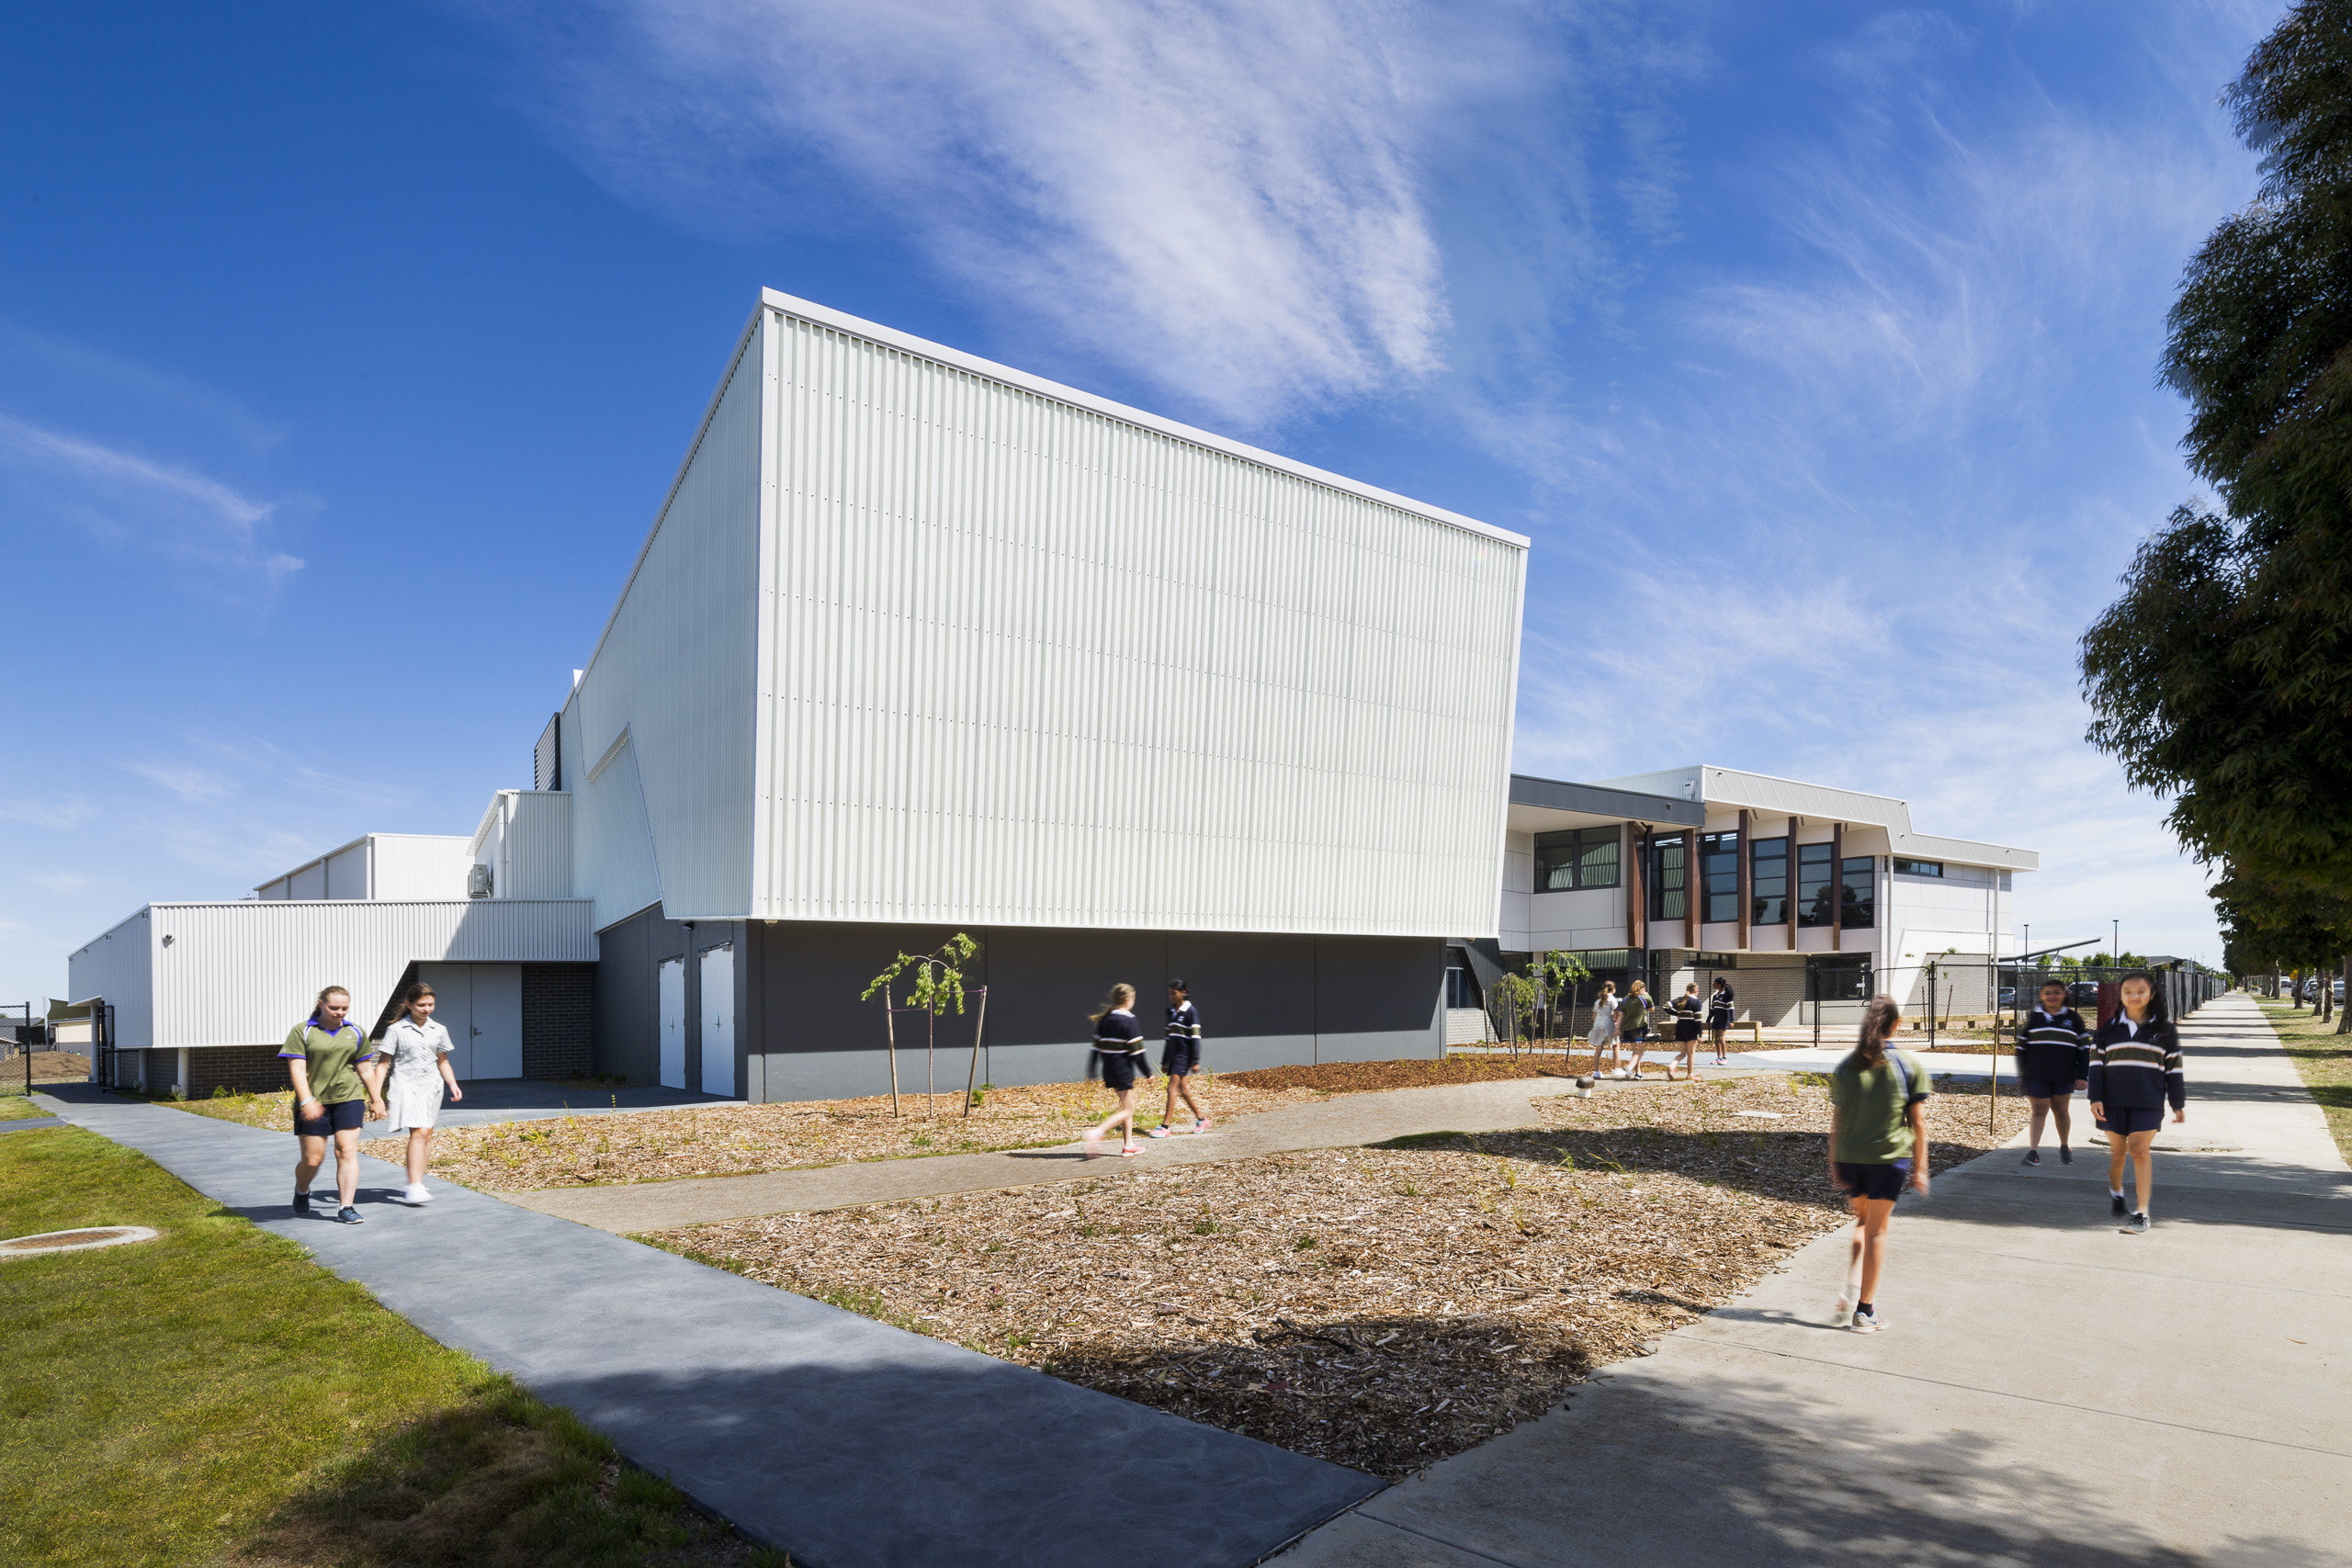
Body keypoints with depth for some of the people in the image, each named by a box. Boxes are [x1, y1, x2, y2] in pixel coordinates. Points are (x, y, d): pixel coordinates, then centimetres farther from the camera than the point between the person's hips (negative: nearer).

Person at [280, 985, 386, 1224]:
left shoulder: (355, 1033, 11)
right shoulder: (301, 1032, -1)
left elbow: (365, 1069, 16)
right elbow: (297, 1069, -7)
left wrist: (376, 1100, 17)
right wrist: (306, 1101, -17)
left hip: (348, 1099, 2)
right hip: (313, 1104, -2)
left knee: (347, 1151, -7)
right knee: (313, 1158, 2)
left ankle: (347, 1207, -3)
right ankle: (301, 1191, 35)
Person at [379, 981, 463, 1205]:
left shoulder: (439, 1031, 10)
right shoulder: (397, 1030, -2)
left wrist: (453, 1085, 8)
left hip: (431, 1086, 5)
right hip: (406, 1085, -5)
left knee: (427, 1135, 7)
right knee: (419, 1132, -18)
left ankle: (417, 1184, 18)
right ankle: (414, 1187, -21)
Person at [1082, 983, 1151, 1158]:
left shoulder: (1104, 1019, 7)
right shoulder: (1129, 1021, -13)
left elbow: (1097, 1046, 11)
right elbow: (1137, 1050, -13)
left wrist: (1092, 1069, 19)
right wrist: (1148, 1072, -5)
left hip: (1108, 1070, 8)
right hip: (1123, 1070, -8)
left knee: (1128, 1106, 19)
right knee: (1126, 1110, -2)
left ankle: (1128, 1145, 20)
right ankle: (1097, 1132, -20)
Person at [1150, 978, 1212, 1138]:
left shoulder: (1191, 1011, -8)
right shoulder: (1171, 1012, 14)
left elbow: (1195, 1037, -11)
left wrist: (1195, 1061, -15)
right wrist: (1164, 1061, 20)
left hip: (1184, 1056, -8)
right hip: (1173, 1055, 8)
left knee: (1172, 1088, -12)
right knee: (1183, 1090, 11)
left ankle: (1164, 1127, -13)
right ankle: (1201, 1118, 25)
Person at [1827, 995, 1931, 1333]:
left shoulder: (1846, 1065, 2)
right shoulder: (1909, 1064, -4)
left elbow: (1836, 1119, 2)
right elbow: (1918, 1121, -3)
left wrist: (1834, 1164, 8)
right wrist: (1919, 1168, 4)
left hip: (1849, 1157, 2)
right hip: (1890, 1157, -2)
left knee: (1862, 1221, 23)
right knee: (1876, 1231, 7)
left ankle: (1851, 1291, 11)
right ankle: (1864, 1310, 11)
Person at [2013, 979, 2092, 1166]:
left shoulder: (2073, 1018, 5)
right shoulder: (2033, 1017, 4)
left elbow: (2084, 1048, 6)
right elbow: (2021, 1047, 8)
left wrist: (2083, 1076, -1)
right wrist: (2021, 1075, 5)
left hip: (2064, 1077, 1)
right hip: (2036, 1076, -1)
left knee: (2061, 1111, 11)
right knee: (2039, 1110, -2)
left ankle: (2064, 1148, 29)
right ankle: (2033, 1150, -3)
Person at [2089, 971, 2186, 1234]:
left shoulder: (2164, 1029, 5)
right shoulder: (2109, 1027, 6)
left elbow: (2173, 1068, 8)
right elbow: (2097, 1063, 5)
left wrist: (2178, 1104, 7)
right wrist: (2096, 1098, -1)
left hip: (2148, 1103, -1)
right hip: (2114, 1101, 1)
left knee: (2140, 1151, -9)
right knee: (2117, 1151, 9)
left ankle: (2142, 1213, -6)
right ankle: (2115, 1191, 36)